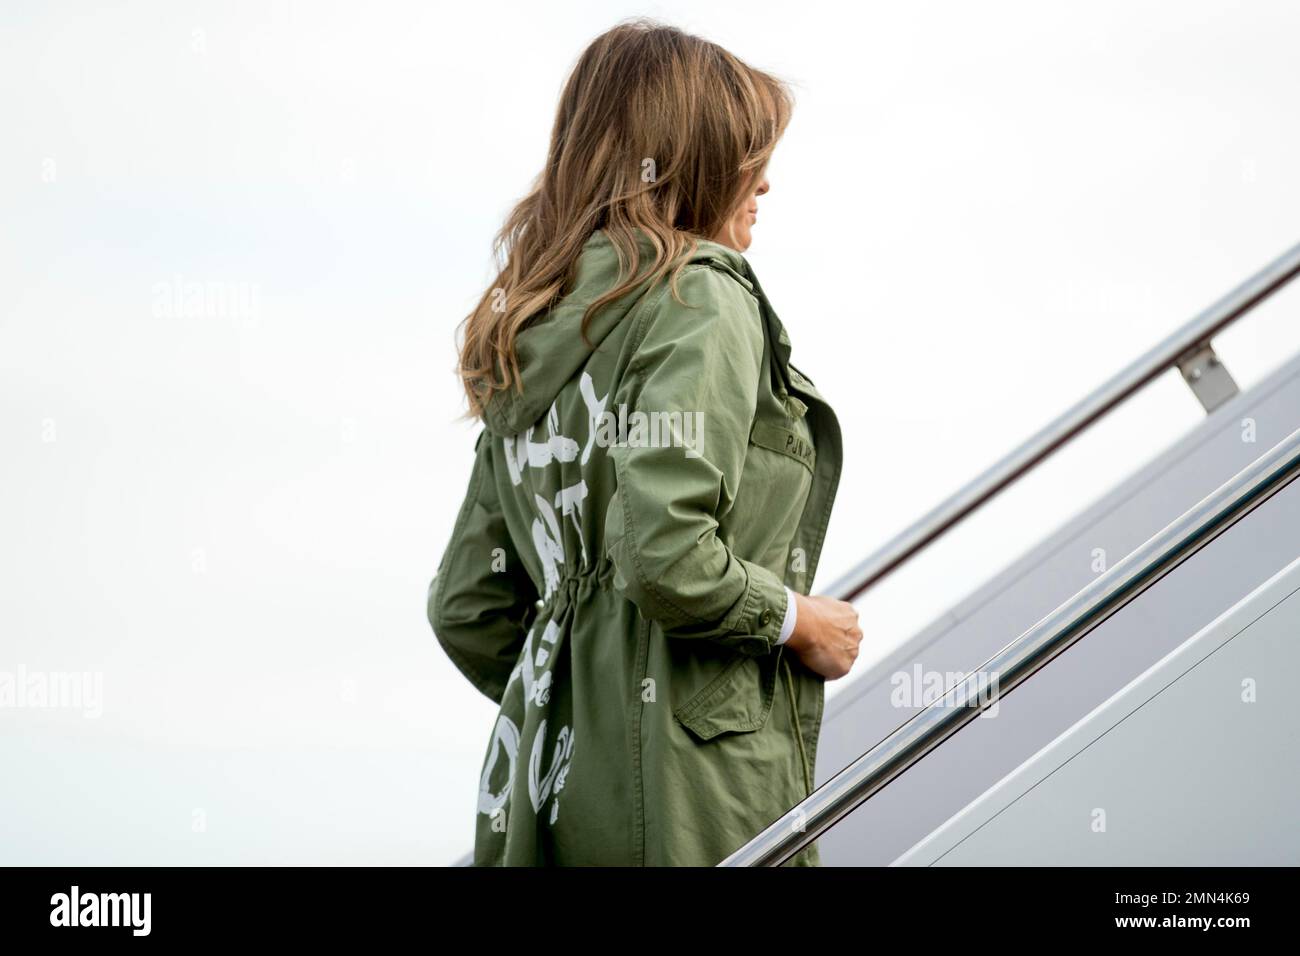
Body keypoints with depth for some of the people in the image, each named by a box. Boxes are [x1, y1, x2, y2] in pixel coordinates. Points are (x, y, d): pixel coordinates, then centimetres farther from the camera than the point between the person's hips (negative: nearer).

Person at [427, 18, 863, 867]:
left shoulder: (527, 327, 15)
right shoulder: (697, 300, -8)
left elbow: (467, 610, 15)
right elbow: (666, 561, -22)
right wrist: (799, 620, -6)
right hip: (685, 800, -8)